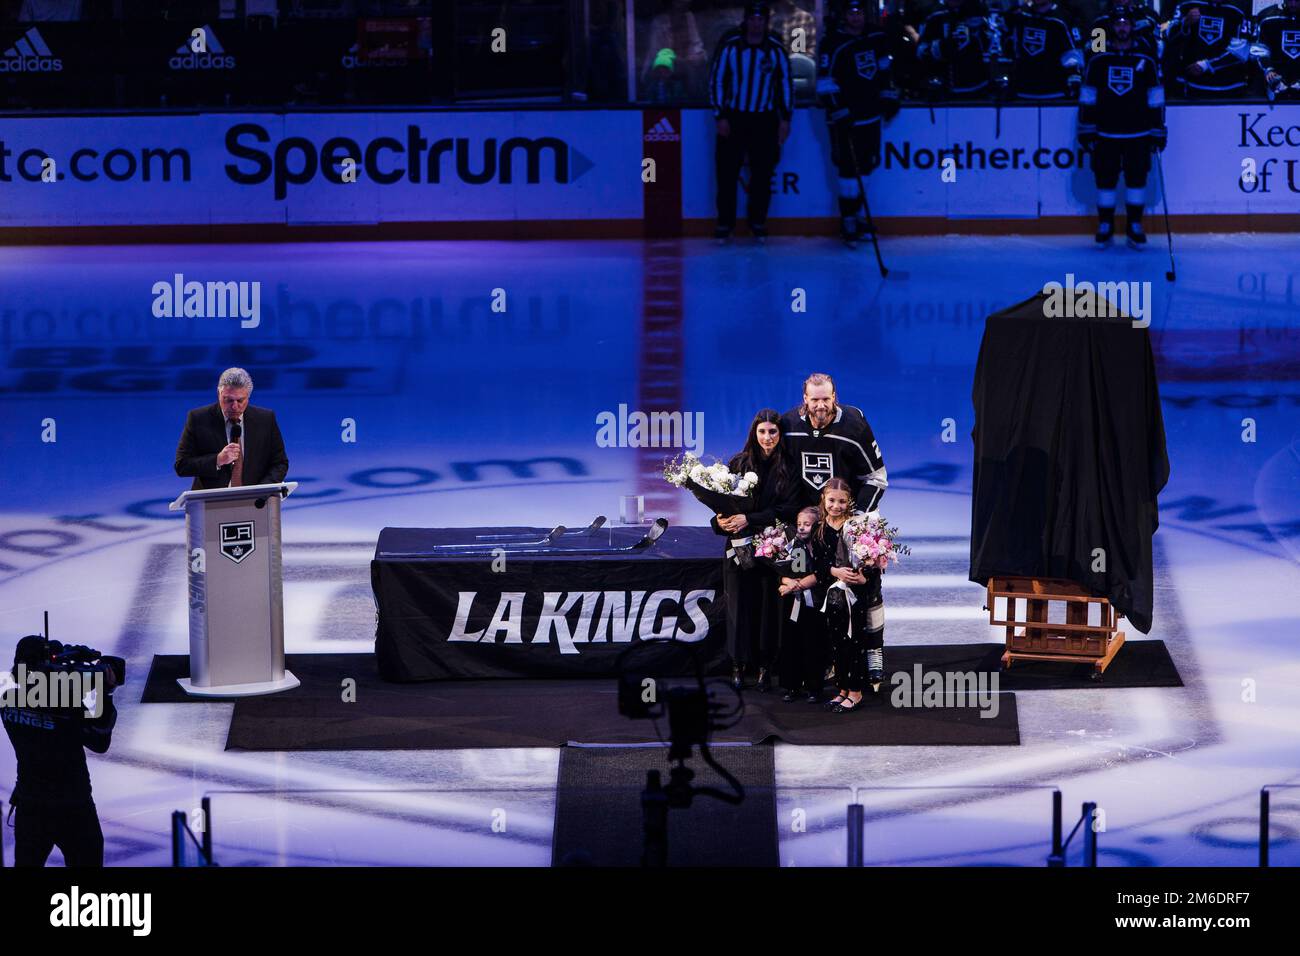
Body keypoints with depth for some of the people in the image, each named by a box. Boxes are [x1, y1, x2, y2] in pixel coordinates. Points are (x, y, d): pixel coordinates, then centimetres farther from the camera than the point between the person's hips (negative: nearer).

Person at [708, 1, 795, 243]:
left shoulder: (775, 49, 0)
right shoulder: (730, 47, -5)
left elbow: (786, 83, 6)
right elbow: (716, 80, -2)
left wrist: (785, 118, 2)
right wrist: (720, 117, -7)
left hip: (765, 121, 1)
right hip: (733, 118, -1)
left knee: (762, 173, 2)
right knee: (727, 172, -3)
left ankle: (758, 222, 14)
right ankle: (725, 223, 6)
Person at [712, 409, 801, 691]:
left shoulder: (788, 468, -1)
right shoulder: (738, 463, 5)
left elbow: (789, 509, -8)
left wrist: (749, 519, -16)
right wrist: (721, 520, -15)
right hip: (739, 546, 1)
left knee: (768, 604, -1)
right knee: (740, 603, 0)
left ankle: (765, 665, 9)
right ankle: (738, 665, 8)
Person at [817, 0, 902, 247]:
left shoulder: (876, 37, 6)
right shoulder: (834, 45, -13)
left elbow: (884, 67, 21)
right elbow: (825, 84, -14)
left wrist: (889, 96, 16)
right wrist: (839, 113, -19)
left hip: (871, 114, 6)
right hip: (846, 119, -6)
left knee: (865, 166, 10)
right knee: (849, 168, -9)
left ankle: (854, 214, 22)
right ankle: (848, 224, -3)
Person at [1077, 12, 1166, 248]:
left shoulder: (1146, 63, 6)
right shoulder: (1098, 62, 6)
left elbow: (1156, 100, 7)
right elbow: (1088, 98, 6)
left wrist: (1158, 131, 3)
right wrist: (1086, 130, 1)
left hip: (1138, 135, 0)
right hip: (1105, 134, 0)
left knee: (1137, 178, -1)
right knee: (1105, 179, 0)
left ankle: (1135, 227, 9)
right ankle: (1105, 228, 11)